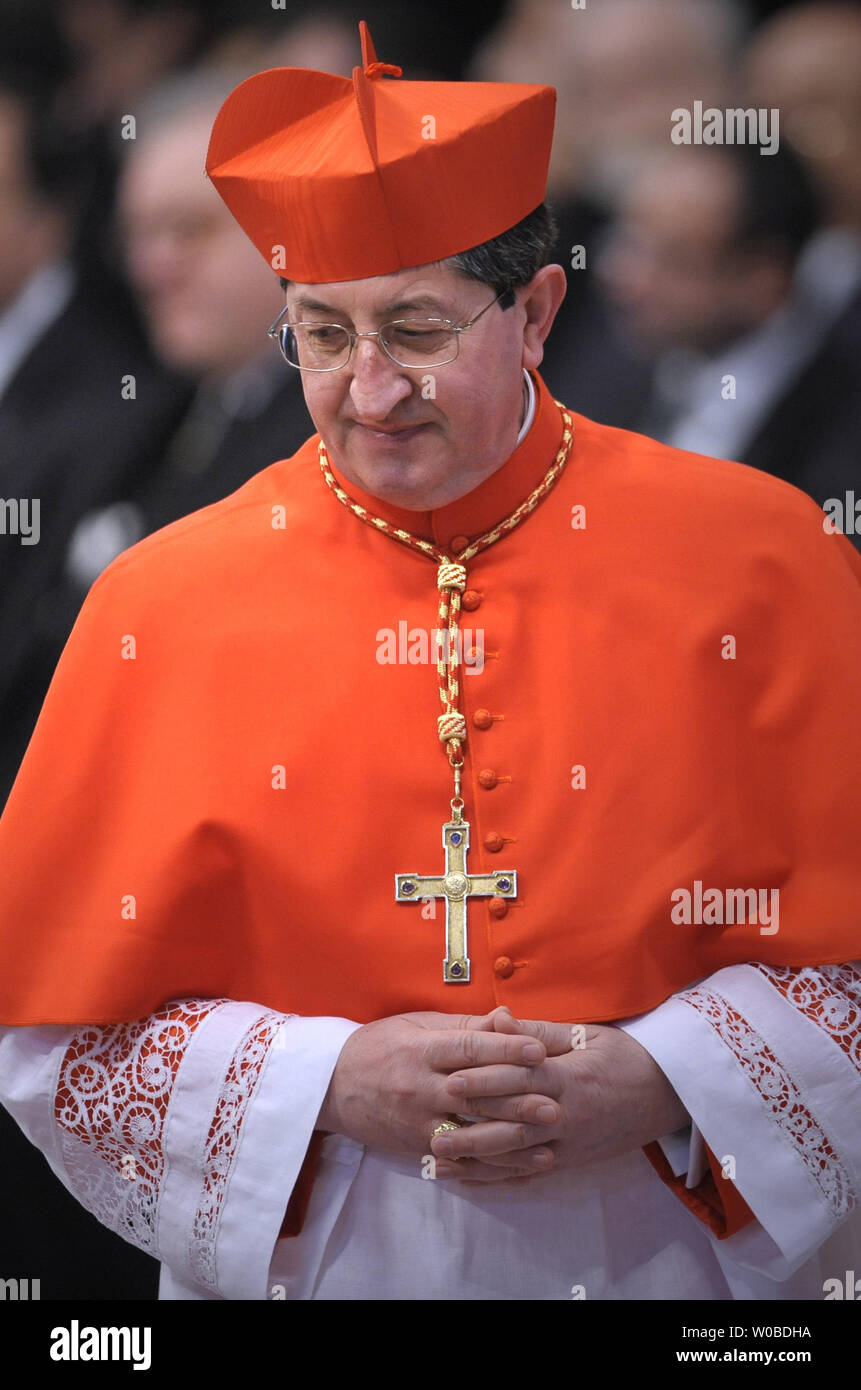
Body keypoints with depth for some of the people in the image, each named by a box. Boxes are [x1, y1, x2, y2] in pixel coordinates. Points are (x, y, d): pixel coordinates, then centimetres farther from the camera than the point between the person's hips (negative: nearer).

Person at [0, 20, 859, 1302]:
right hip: (314, 1269, 0)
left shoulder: (752, 562, -6)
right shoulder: (168, 608, -6)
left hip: (666, 1250, 0)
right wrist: (329, 1086, -17)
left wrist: (662, 1086, -18)